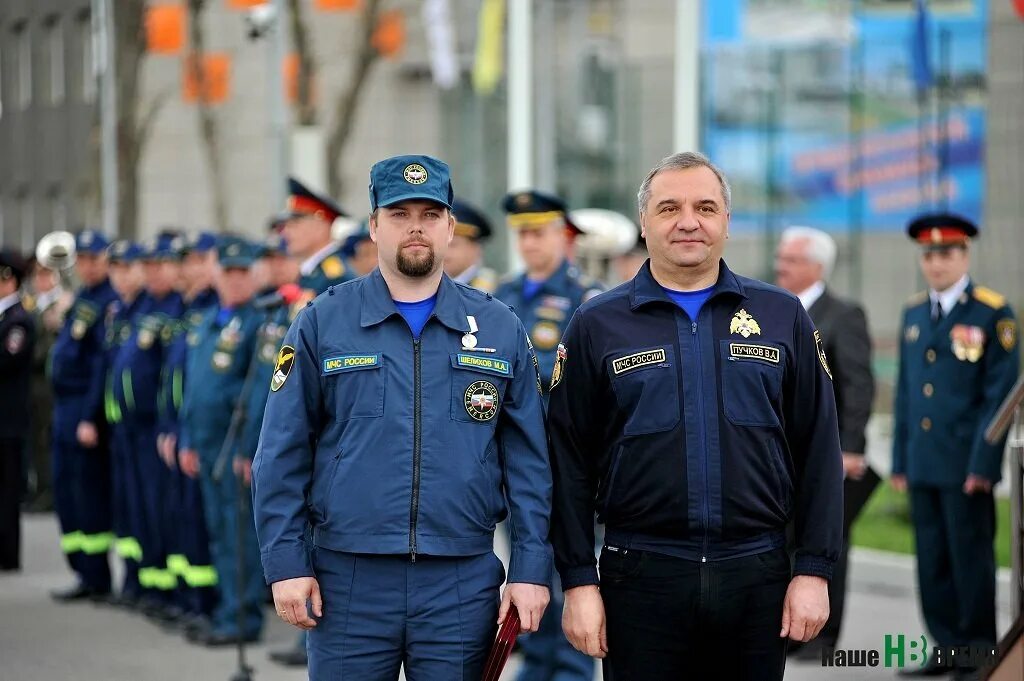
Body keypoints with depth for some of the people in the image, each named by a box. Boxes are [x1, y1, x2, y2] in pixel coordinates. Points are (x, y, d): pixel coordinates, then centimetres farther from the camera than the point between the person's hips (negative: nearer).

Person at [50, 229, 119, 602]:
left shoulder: (110, 302, -12)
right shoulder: (82, 300, 16)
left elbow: (104, 362, -17)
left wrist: (91, 417, -20)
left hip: (86, 407, -9)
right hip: (64, 406, 9)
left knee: (89, 492, -5)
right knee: (65, 490, 11)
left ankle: (96, 578, 0)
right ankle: (84, 572, 18)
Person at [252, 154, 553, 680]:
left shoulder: (499, 330, 6)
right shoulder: (322, 323, 3)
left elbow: (528, 460, 5)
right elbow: (282, 456, 1)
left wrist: (531, 568, -1)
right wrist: (286, 564, -5)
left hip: (462, 582, 1)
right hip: (349, 579, -1)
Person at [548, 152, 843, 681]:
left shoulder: (782, 317, 8)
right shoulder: (597, 325, 5)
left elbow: (818, 451, 6)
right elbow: (569, 462, 2)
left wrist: (814, 569, 0)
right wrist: (578, 581, -4)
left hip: (757, 577, 1)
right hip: (642, 578, -1)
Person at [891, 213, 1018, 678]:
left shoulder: (993, 315, -5)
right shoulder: (913, 313, 13)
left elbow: (1001, 394, -8)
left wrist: (983, 464, -13)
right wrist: (900, 461, 11)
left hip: (966, 466, -5)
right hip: (922, 464, 6)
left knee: (971, 559, 0)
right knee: (932, 561, 7)